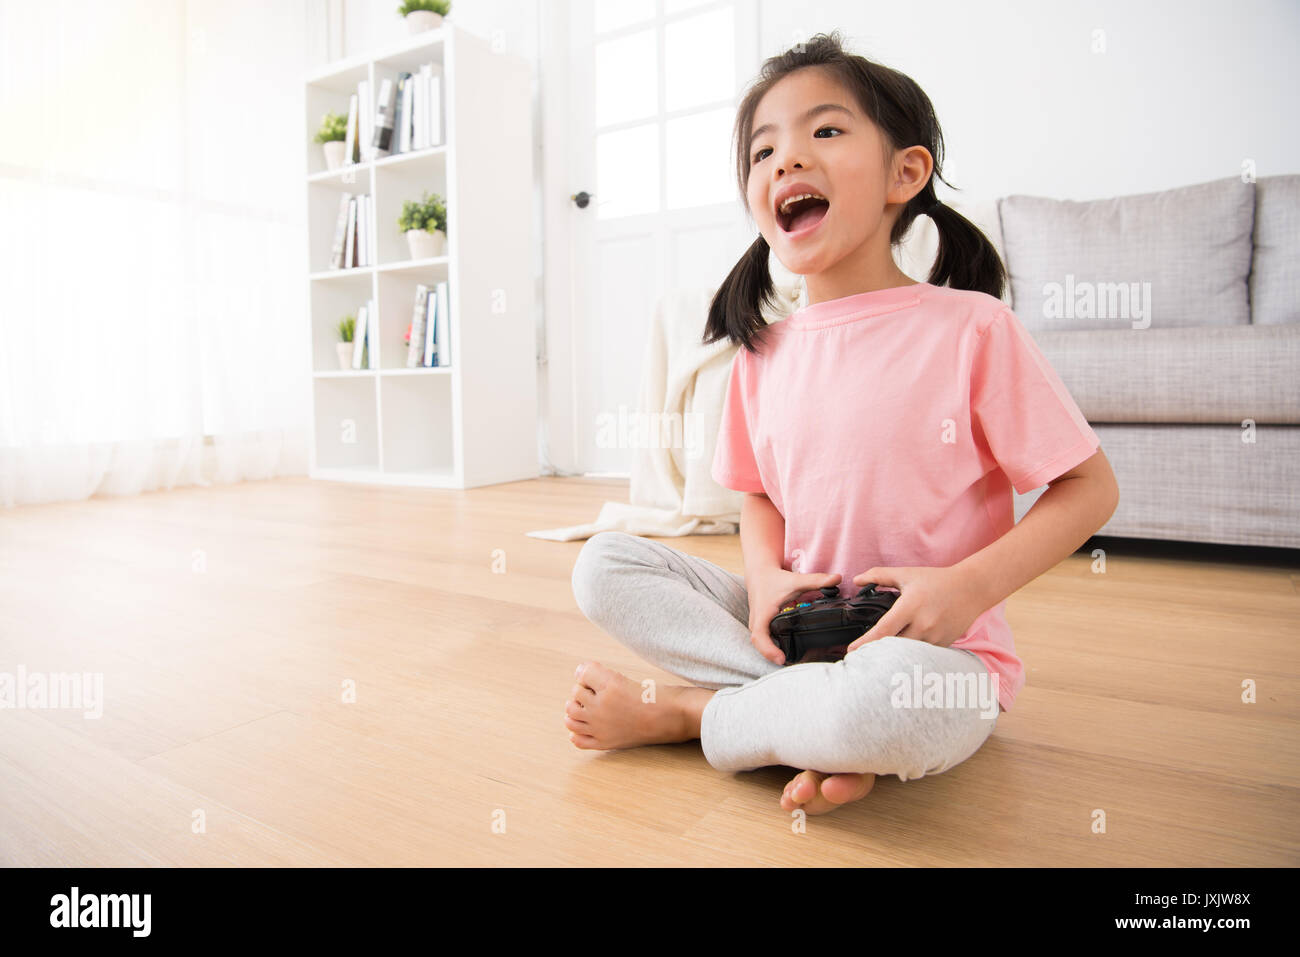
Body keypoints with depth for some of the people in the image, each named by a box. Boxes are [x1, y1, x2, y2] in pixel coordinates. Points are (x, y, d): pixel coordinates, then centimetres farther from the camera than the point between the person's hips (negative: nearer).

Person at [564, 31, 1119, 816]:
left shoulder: (970, 327, -10)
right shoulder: (764, 352, 4)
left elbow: (1090, 488, -5)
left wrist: (969, 585, -20)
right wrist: (766, 577, -8)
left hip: (933, 653, -4)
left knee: (886, 697, -40)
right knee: (603, 566, -6)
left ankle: (683, 712, -9)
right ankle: (823, 718, -16)